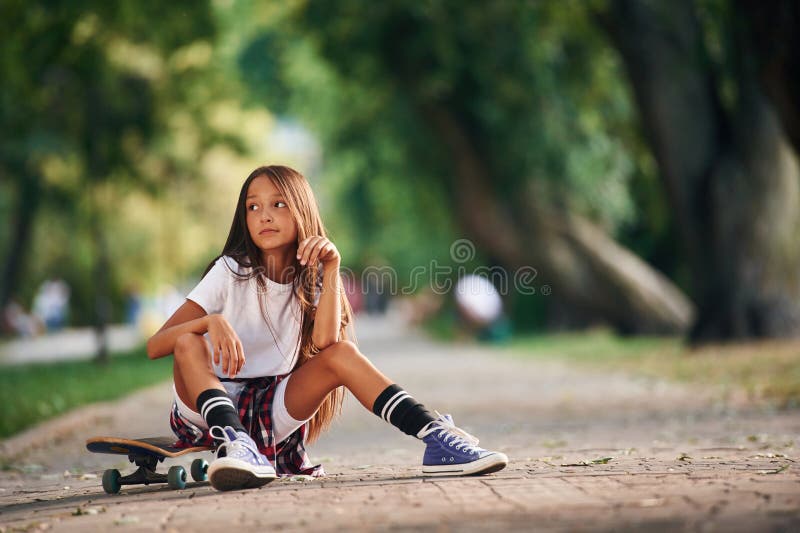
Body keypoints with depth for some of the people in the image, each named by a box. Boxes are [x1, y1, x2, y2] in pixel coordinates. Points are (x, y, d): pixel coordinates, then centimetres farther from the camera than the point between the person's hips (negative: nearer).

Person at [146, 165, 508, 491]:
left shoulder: (309, 279, 3)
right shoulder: (231, 271, -7)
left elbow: (324, 342, -19)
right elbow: (154, 346, -16)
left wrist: (331, 270, -22)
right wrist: (211, 321, -35)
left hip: (274, 412, 2)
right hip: (211, 405, -2)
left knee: (341, 353, -21)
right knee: (189, 343, -30)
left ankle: (437, 438, -31)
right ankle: (235, 445, -51)